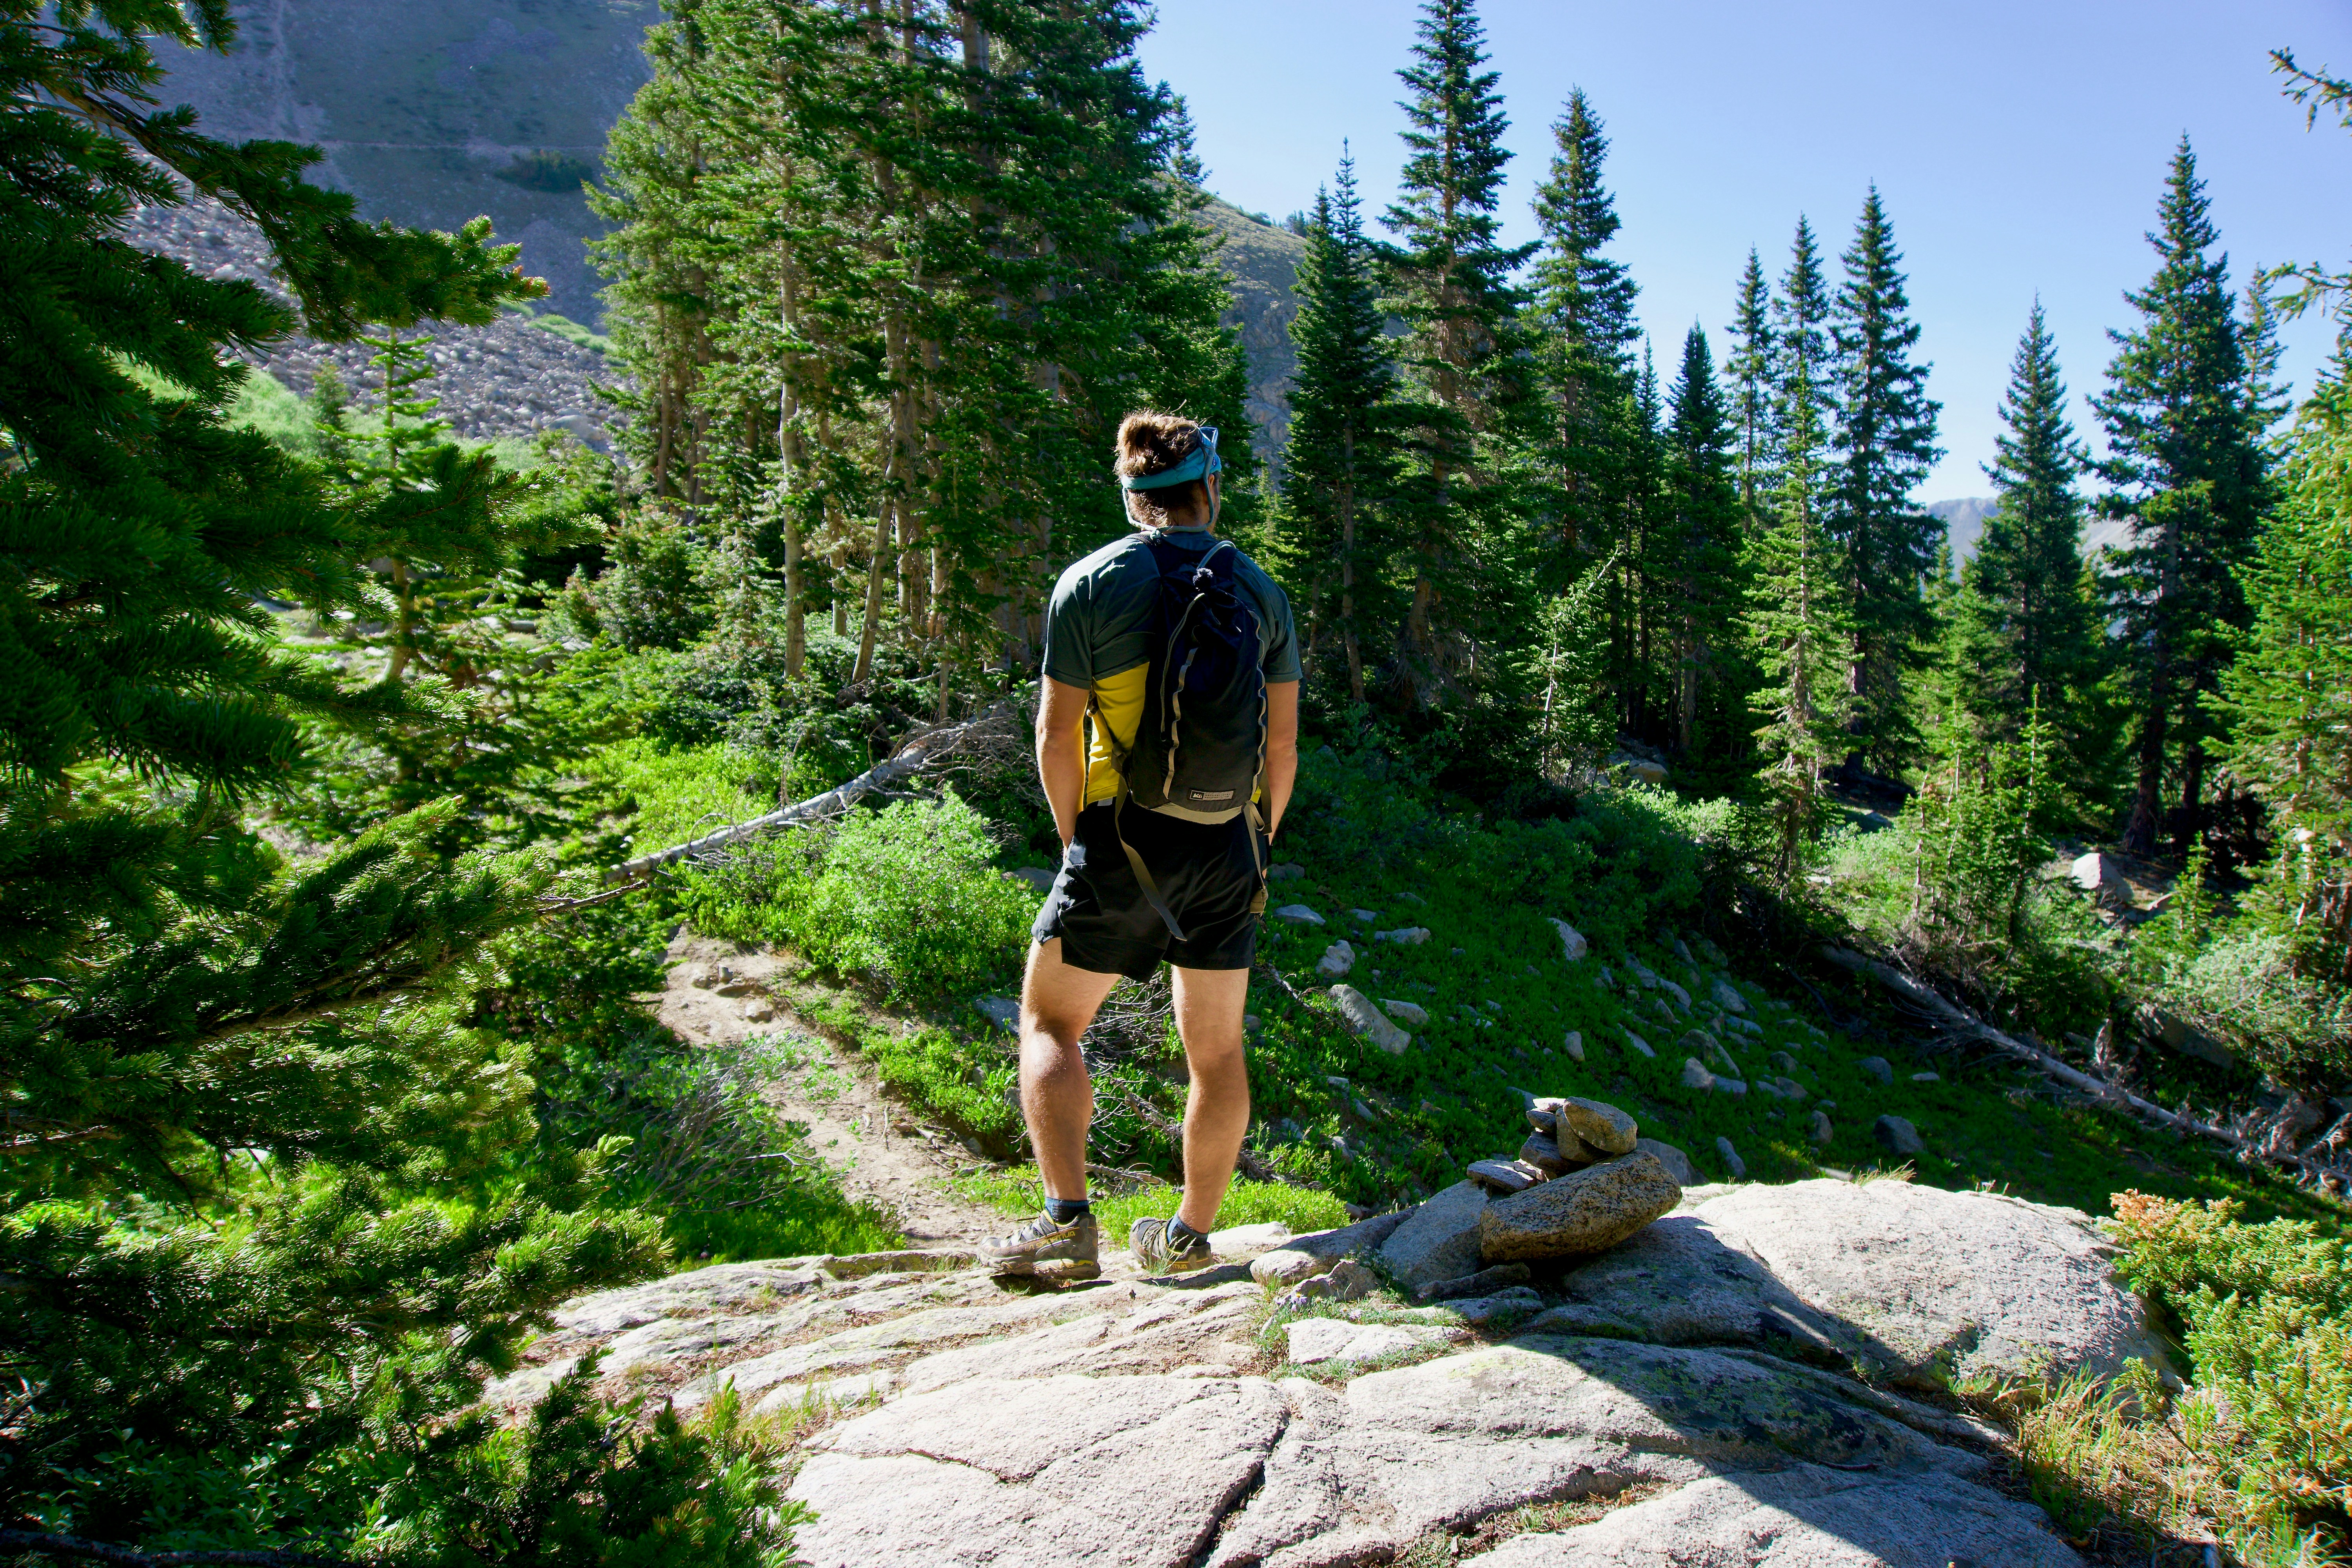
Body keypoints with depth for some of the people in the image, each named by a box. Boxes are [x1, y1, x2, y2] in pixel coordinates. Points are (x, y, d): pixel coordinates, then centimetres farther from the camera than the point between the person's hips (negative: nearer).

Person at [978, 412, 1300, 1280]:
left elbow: (1058, 737, -7)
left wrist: (1076, 843, 6)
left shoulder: (1090, 583, -5)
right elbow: (1283, 747, 8)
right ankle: (1190, 1235, 24)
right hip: (1230, 846, 4)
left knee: (1050, 1022, 10)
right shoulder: (1260, 590, 6)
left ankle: (1068, 1221, -2)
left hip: (1124, 842, -3)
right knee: (1216, 1047, 14)